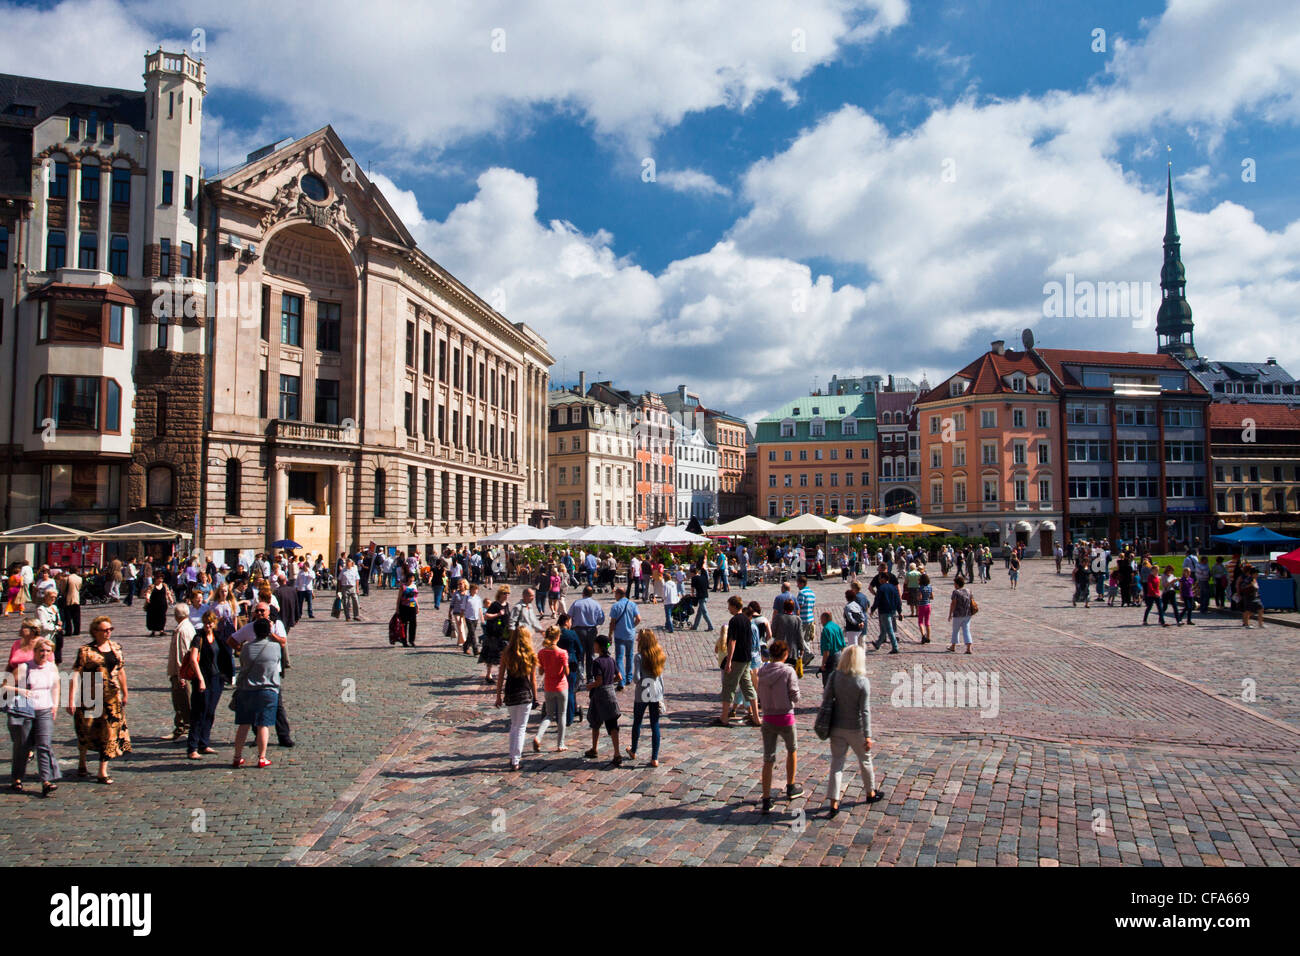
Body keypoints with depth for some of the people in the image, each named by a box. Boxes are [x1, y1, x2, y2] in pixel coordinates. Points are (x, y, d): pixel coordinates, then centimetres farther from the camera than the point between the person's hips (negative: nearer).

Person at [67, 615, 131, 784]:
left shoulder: (116, 647, 7)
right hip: (89, 696, -4)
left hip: (112, 697, 4)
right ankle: (82, 763, 35)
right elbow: (76, 675, -13)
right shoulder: (86, 650, -8)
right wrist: (71, 700, -19)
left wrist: (124, 694, 20)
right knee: (85, 731, 10)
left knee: (110, 732, 0)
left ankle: (103, 771, 5)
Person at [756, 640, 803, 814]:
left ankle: (766, 800, 3)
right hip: (785, 717, -3)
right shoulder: (788, 671, -14)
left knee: (768, 760, 7)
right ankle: (790, 788, 37)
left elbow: (760, 698, 3)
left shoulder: (762, 671, -1)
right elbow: (795, 697, -11)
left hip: (767, 719, 3)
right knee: (792, 750, 24)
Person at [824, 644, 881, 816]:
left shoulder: (835, 676, -7)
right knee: (865, 760, 19)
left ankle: (834, 803, 4)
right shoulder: (863, 682, -17)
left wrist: (827, 724, 10)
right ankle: (870, 793, 38)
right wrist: (867, 736, -13)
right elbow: (865, 711, -17)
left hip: (837, 727, 3)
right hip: (855, 729, -3)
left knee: (837, 762, 8)